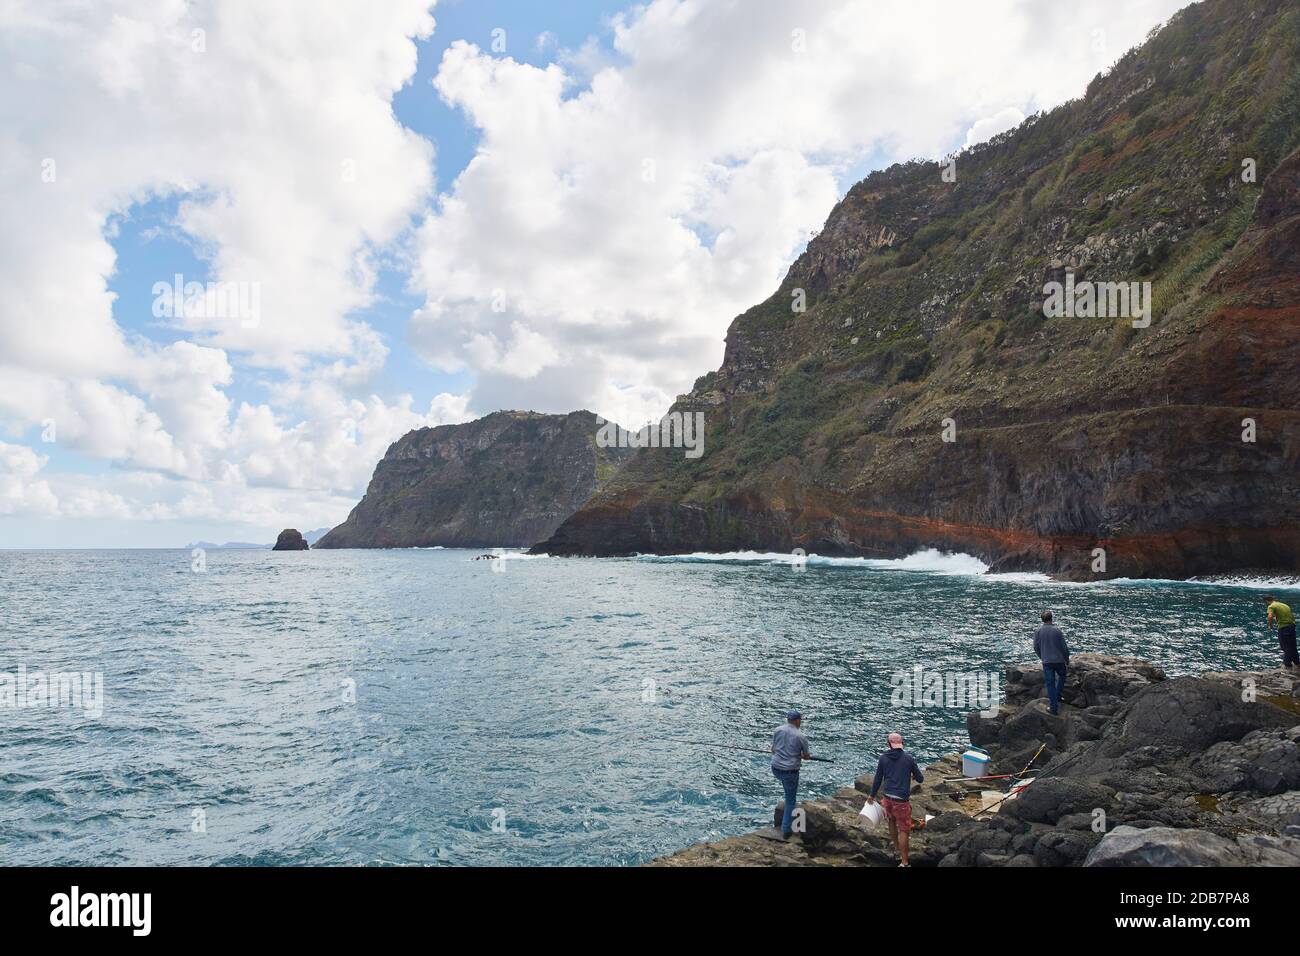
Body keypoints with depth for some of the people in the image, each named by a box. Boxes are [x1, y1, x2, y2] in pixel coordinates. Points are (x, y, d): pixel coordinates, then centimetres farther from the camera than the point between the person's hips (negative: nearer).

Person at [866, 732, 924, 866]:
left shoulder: (883, 758, -1)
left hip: (888, 798, 4)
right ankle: (904, 862, 6)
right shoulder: (908, 758, -9)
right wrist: (913, 776, 22)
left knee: (892, 822, 26)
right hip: (902, 800, -4)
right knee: (904, 830, 5)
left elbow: (878, 779, 6)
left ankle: (897, 849, 42)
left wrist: (872, 795, 19)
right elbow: (920, 779, -1)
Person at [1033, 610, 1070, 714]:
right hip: (1059, 660, -1)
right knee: (1061, 677, 25)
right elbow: (1064, 647, -8)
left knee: (1050, 683, 7)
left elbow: (1036, 647, 0)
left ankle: (1053, 706, 8)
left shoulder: (1038, 631, -6)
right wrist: (1067, 661, 5)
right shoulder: (1057, 630, -12)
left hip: (1046, 662, 1)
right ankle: (1057, 698, 20)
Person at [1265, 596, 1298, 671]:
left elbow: (1270, 617, -21)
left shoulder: (1271, 606, -5)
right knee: (1292, 646, 20)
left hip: (1283, 628, -6)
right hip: (1292, 626, 6)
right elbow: (1293, 617, 19)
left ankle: (1288, 665, 13)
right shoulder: (1285, 605, 17)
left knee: (1286, 647, 5)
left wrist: (1270, 626, -6)